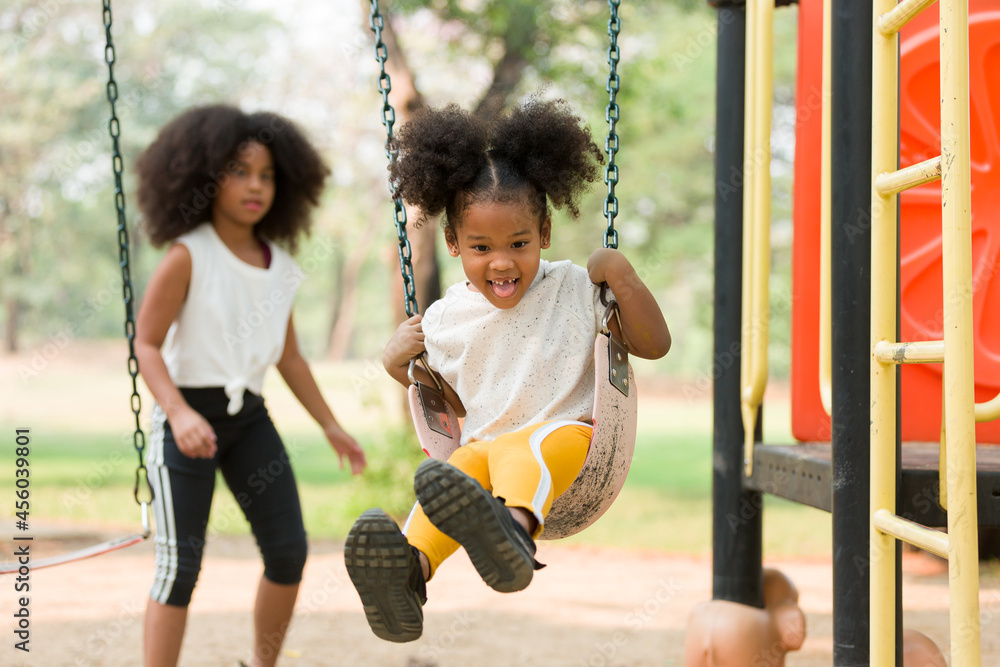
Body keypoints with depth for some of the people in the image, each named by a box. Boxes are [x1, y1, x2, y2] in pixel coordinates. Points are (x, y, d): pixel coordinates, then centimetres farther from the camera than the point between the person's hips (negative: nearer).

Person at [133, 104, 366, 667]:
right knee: (180, 566, -8)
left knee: (289, 551, 4)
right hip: (189, 416, -6)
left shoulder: (279, 266, 7)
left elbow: (289, 357, 18)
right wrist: (179, 414, -28)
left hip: (249, 415, 6)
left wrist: (331, 426, 20)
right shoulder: (188, 256, -11)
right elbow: (146, 344, -13)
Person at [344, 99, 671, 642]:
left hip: (569, 433, -2)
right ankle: (411, 568, -64)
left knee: (525, 448, -39)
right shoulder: (445, 319, 11)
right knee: (465, 460, -35)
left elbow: (655, 345, 6)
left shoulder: (574, 289, 6)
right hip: (486, 443, 2)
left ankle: (514, 530, -74)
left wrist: (622, 276, -7)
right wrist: (399, 365, 8)